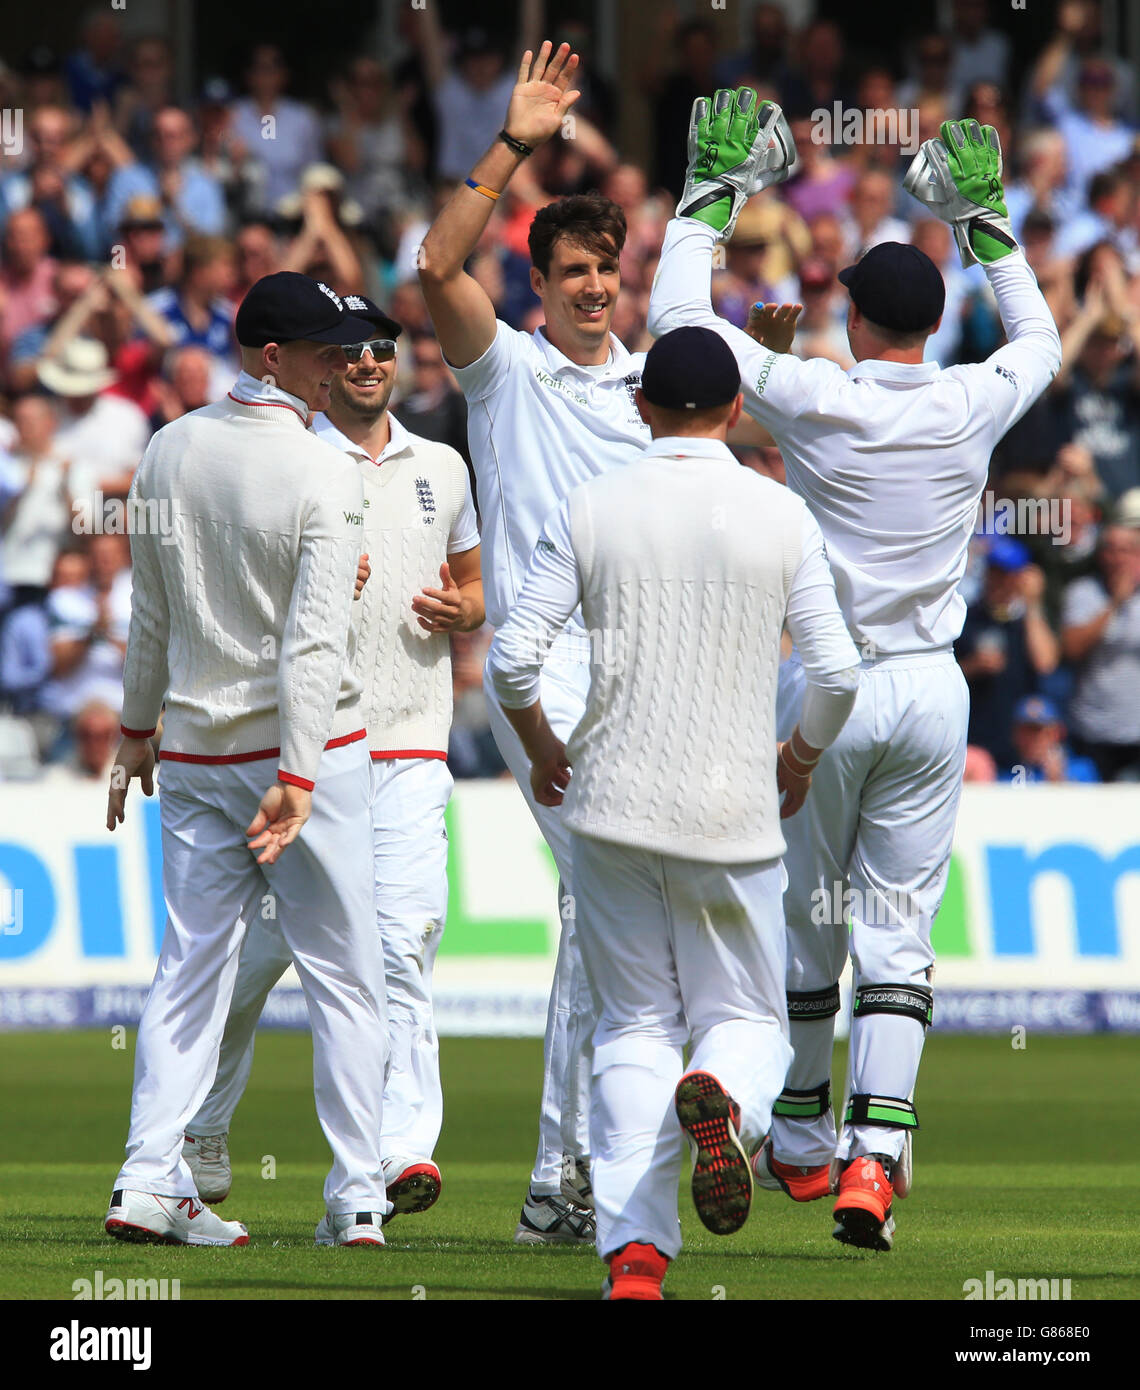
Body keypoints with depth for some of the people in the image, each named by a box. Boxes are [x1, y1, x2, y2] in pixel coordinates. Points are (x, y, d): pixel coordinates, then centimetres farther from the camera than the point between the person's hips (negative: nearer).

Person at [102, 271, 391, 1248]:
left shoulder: (169, 452, 4)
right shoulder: (326, 475, -14)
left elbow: (150, 615, 12)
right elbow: (315, 640, -21)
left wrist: (138, 729, 23)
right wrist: (297, 781, -25)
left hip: (195, 750, 5)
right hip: (308, 748, -5)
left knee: (191, 965, 8)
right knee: (344, 975, 2)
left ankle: (151, 1176, -2)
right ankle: (356, 1200, 1)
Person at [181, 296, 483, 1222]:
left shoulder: (442, 469, 17)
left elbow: (474, 586, 26)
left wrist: (461, 610, 3)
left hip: (411, 743, 3)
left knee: (403, 939, -12)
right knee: (265, 943, 2)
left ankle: (404, 1146, -19)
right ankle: (202, 1139, 19)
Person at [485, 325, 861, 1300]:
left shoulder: (592, 508, -2)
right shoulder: (781, 514, -2)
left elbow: (512, 659, -6)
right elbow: (837, 672, -4)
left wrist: (542, 749, 13)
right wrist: (800, 760, 15)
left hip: (613, 807, 1)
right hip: (733, 815, -1)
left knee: (634, 1028, 10)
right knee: (746, 1017, 11)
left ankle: (634, 1250, -5)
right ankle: (724, 1097, -26)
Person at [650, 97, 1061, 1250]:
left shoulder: (814, 402, -12)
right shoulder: (971, 408, -4)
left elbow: (677, 317, -2)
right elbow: (1039, 341, 20)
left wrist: (714, 192, 7)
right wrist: (984, 222, 27)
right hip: (933, 689, 2)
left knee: (807, 918, 14)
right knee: (898, 928, 1)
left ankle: (802, 1140, 27)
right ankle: (876, 1153, -14)